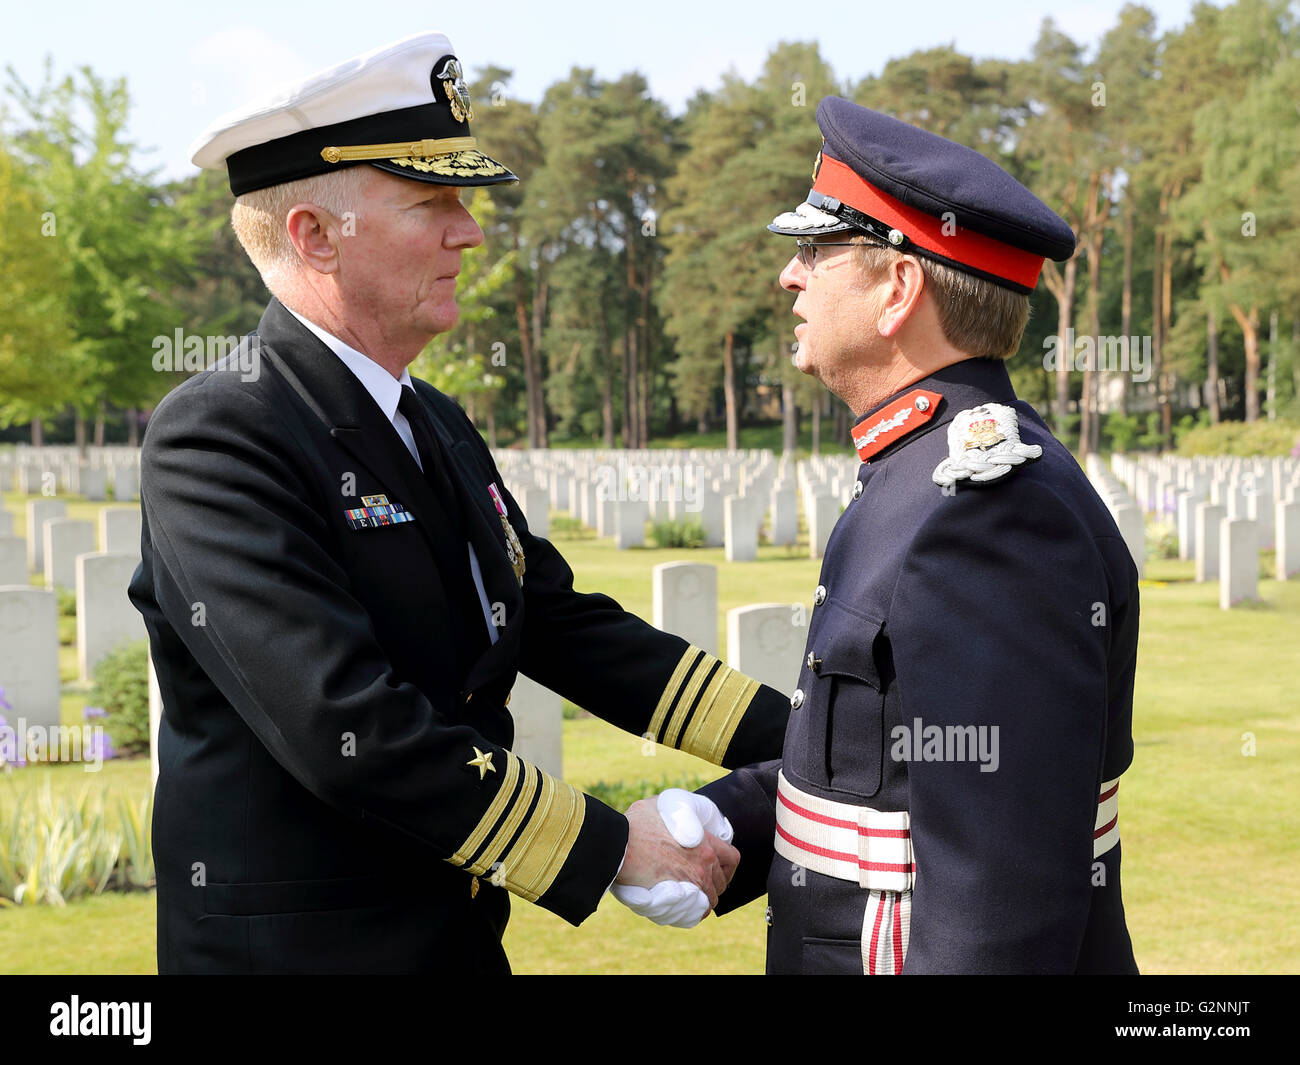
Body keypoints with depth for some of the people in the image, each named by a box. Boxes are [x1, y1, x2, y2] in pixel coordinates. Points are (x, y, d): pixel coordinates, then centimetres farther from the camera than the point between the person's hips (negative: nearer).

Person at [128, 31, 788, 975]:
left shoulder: (436, 426, 9)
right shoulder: (214, 440, -19)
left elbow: (563, 626, 11)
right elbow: (347, 727, -26)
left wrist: (802, 743, 4)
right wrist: (613, 847, -20)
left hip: (461, 934, 8)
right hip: (295, 943, -8)